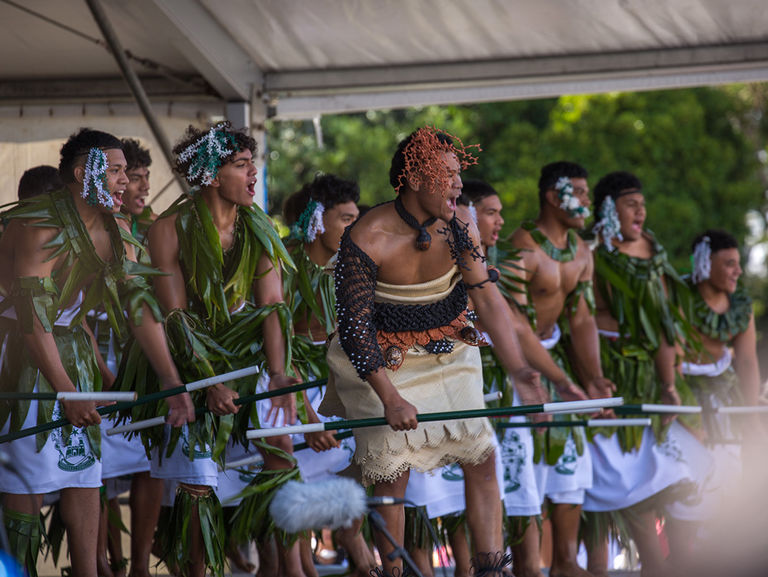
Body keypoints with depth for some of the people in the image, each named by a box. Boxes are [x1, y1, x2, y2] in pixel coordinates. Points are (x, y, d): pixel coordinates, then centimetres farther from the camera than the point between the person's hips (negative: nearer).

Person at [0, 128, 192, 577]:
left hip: (72, 350, 8)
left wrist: (174, 384, -5)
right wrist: (66, 392, -27)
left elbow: (142, 307, 2)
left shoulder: (114, 236, 6)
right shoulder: (40, 224, -19)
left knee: (85, 468, 4)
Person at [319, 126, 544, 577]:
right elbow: (354, 327, -22)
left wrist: (518, 369, -23)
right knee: (392, 471, -7)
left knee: (482, 457, -4)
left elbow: (488, 299, -11)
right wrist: (389, 399, -31)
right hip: (383, 362, -4)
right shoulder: (366, 240, -23)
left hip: (448, 354, 4)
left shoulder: (459, 224, -10)